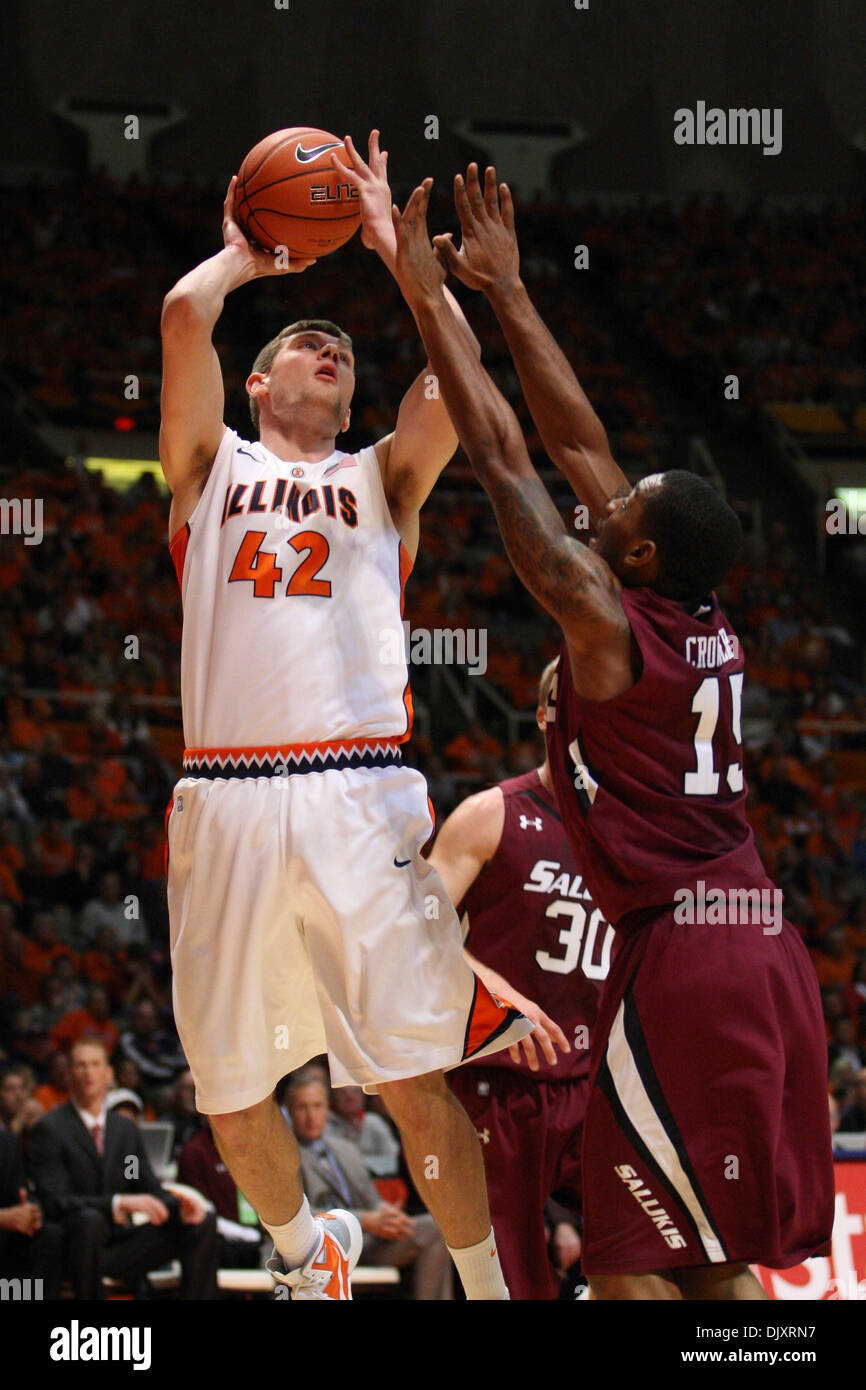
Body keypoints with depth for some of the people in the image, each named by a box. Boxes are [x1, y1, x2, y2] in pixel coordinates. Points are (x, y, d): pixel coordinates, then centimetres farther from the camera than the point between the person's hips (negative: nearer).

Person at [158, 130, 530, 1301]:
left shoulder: (382, 480, 20)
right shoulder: (211, 467, 18)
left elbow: (455, 352, 6)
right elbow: (185, 312, 3)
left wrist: (387, 237, 17)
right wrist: (245, 255, 21)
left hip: (360, 802, 0)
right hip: (227, 800, 0)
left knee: (417, 1084, -8)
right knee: (232, 1106, 6)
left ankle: (488, 1291, 5)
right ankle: (307, 1255, 33)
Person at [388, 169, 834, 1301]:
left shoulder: (606, 624, -10)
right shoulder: (707, 623, 11)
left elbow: (503, 462, -5)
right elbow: (576, 441, 17)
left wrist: (430, 299, 2)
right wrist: (505, 290, 22)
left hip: (678, 958, -8)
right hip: (765, 945, 8)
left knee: (631, 1265, -4)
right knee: (719, 1262, 11)